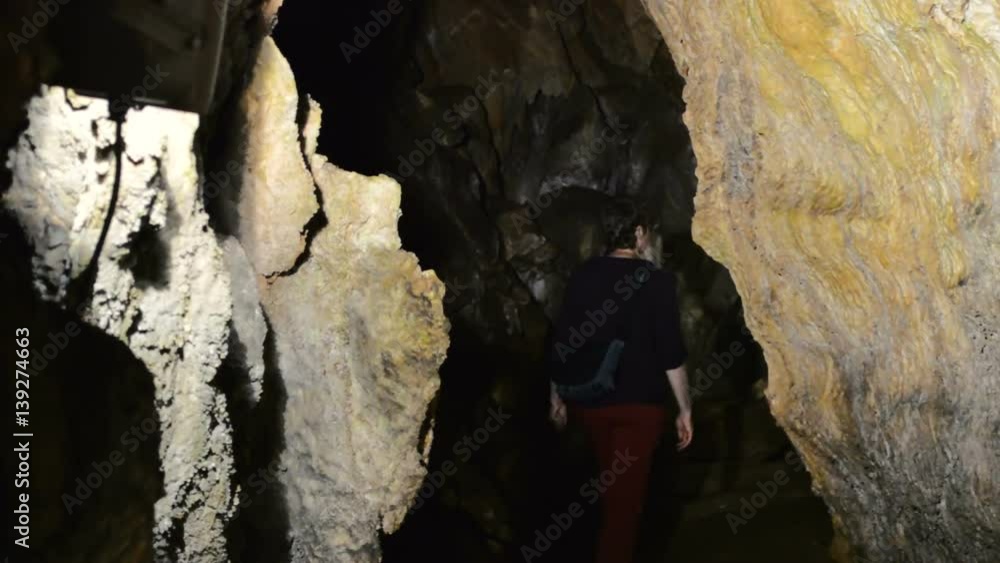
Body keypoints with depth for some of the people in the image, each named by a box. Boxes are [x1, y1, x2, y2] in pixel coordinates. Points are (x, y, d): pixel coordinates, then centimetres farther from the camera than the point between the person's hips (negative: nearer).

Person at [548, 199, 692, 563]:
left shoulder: (583, 276, -1)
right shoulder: (657, 281, -12)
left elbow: (561, 342, 2)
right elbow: (671, 353, -14)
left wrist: (556, 396, 13)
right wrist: (685, 409, -4)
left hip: (589, 401, 5)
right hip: (639, 404, -5)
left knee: (611, 484, 26)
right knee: (626, 495, 6)